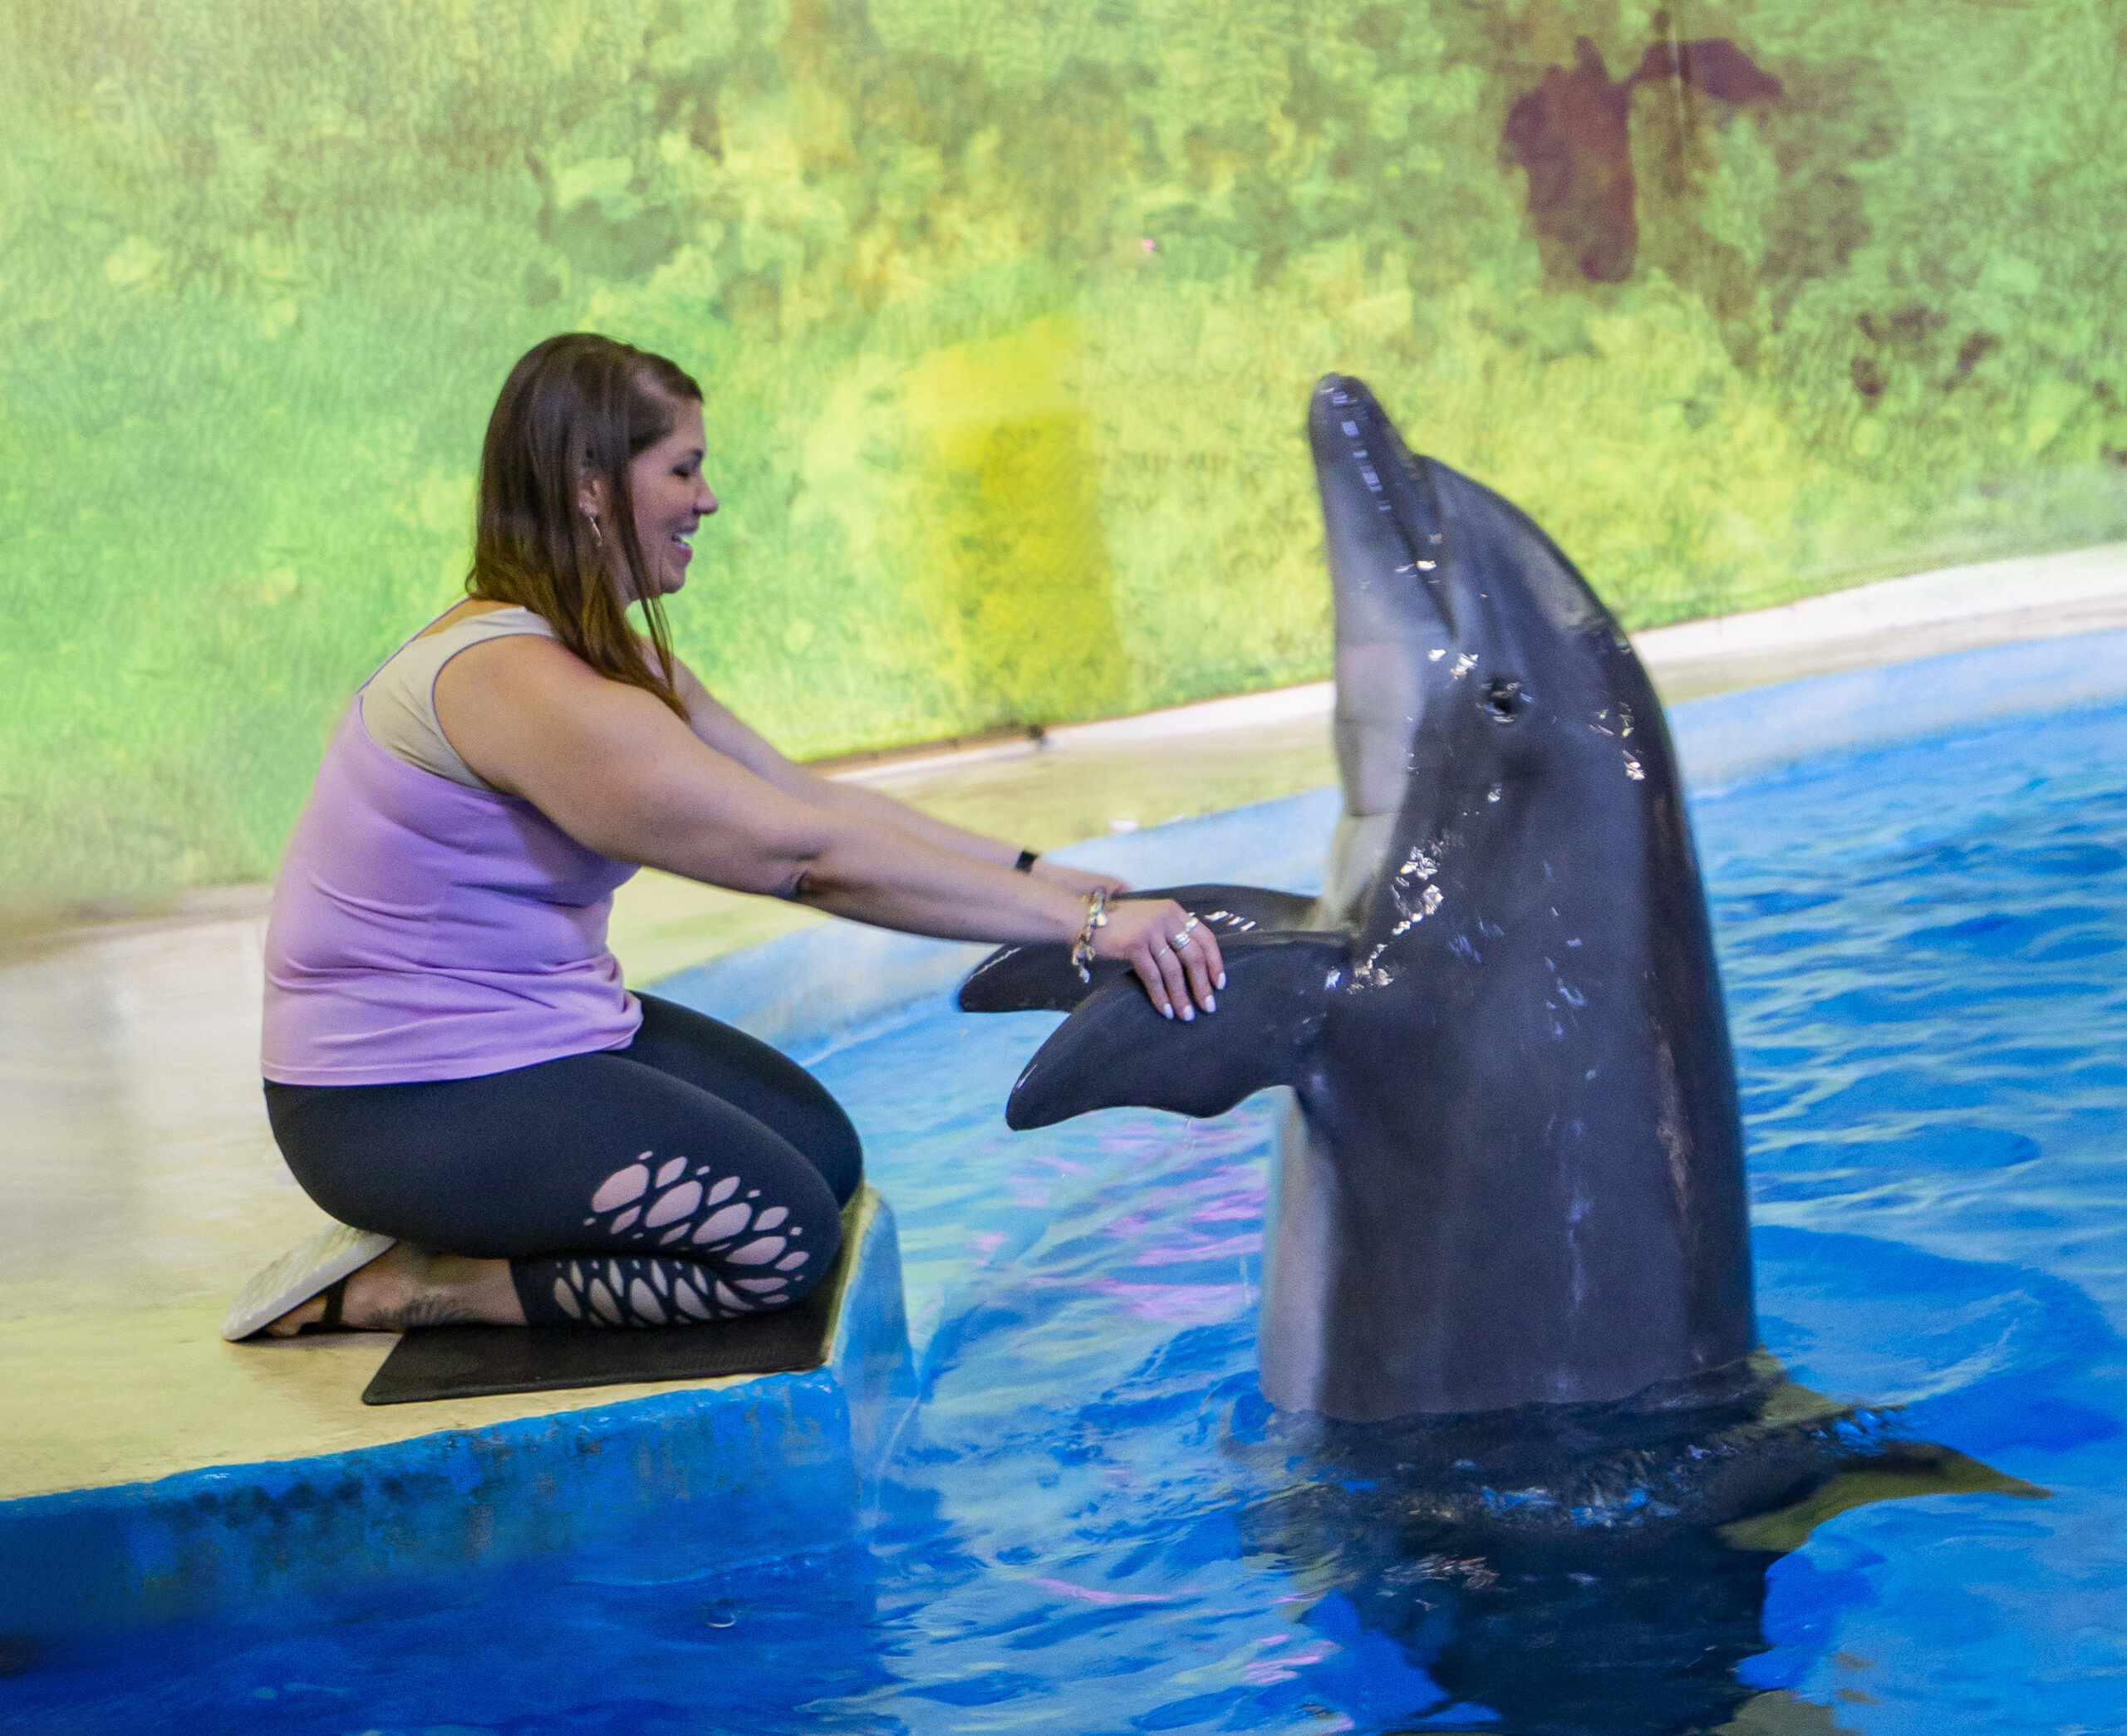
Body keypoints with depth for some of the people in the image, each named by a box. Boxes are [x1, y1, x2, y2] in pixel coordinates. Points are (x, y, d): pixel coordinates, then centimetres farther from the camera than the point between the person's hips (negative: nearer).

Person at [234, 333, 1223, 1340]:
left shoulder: (617, 661, 8)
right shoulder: (520, 685, -26)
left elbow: (817, 798, 6)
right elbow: (816, 856, -29)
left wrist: (1049, 876, -2)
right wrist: (1083, 923, -27)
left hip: (539, 1025, 10)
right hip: (403, 1102, -10)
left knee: (826, 1152, 9)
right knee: (783, 1238, -15)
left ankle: (434, 1247, 10)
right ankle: (407, 1286, -4)